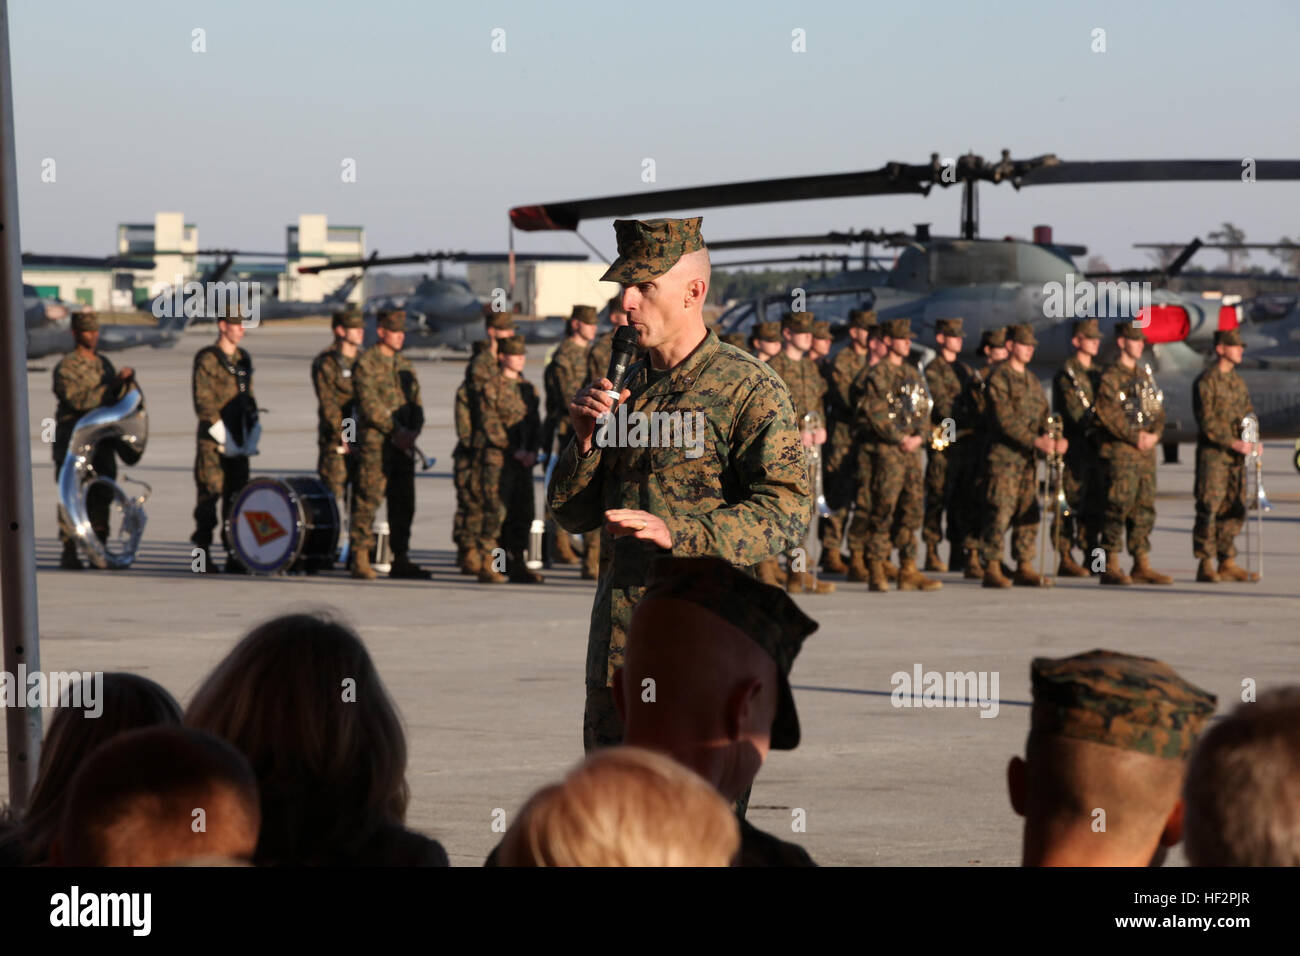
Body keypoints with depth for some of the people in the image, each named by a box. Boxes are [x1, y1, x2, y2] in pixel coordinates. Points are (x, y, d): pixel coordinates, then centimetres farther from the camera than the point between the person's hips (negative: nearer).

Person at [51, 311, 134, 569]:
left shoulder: (104, 364, 18)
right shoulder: (66, 366, -5)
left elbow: (116, 399, 18)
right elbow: (77, 399, -19)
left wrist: (126, 381, -2)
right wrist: (112, 385, -23)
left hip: (101, 439, 6)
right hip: (72, 440, -6)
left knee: (102, 495, 4)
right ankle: (69, 553, -4)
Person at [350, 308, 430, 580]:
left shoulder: (404, 365, 18)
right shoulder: (366, 363, -4)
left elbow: (416, 402, 17)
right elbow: (369, 404, -13)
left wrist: (413, 431, -2)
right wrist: (396, 430, -15)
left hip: (403, 445, 7)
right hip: (375, 444, -7)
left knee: (404, 504, 8)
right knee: (368, 500, -8)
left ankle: (400, 560, 14)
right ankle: (360, 560, -6)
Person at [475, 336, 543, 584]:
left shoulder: (528, 388, 16)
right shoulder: (492, 387, -4)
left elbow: (535, 423, 17)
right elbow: (490, 424, -10)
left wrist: (532, 451, 0)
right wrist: (514, 450, -14)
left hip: (524, 460, 6)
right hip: (497, 459, -6)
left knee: (523, 513, 5)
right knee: (497, 511, -10)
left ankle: (517, 566, 13)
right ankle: (487, 566, -4)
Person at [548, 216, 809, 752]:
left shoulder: (751, 390, -5)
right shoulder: (625, 389, 15)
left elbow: (784, 514, -14)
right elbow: (572, 515, 17)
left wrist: (677, 533, -26)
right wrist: (585, 439, -2)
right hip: (617, 638, 7)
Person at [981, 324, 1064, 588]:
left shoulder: (1032, 380, 18)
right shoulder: (998, 377, -7)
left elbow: (1043, 414, 14)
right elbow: (1005, 420, -16)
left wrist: (1054, 438, -7)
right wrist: (1036, 441, -24)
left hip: (1028, 457, 8)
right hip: (1004, 455, -8)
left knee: (1029, 513, 7)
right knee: (1000, 513, -9)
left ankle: (1024, 567, 13)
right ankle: (992, 569, -6)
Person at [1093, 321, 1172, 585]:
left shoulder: (1145, 375, 18)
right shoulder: (1110, 377, -6)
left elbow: (1158, 409, 17)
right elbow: (1108, 415, -14)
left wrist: (1155, 433, -2)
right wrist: (1136, 437, -17)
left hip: (1146, 452, 7)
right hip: (1120, 452, -7)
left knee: (1144, 508, 8)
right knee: (1119, 506, -9)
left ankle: (1142, 565, 12)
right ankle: (1111, 566, -7)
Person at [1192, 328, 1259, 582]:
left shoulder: (1237, 381, 17)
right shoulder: (1205, 381, -7)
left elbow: (1248, 414, 20)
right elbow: (1207, 422, -14)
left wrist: (1253, 442, 2)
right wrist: (1234, 443, -20)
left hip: (1236, 456, 8)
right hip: (1212, 454, -8)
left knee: (1234, 509, 7)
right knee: (1210, 509, -7)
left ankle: (1228, 564, 12)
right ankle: (1205, 566, -5)